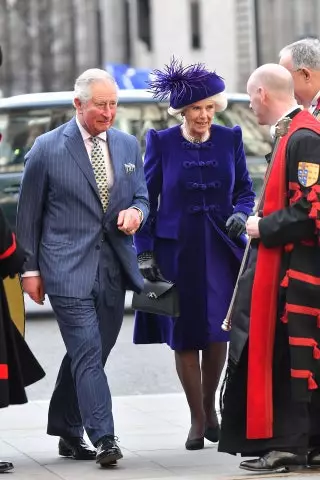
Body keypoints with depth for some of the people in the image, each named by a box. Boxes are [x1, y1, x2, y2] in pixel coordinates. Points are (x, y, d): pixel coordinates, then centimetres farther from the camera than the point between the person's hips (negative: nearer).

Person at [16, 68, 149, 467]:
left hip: (112, 269, 5)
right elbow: (28, 214, 2)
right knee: (88, 353, -13)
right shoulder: (48, 148, -3)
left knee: (86, 356, 11)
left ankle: (68, 433, 24)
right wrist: (30, 268, 0)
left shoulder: (128, 146, 11)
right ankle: (103, 438, -16)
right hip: (68, 268, -5)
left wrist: (135, 212, -6)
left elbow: (142, 198, 18)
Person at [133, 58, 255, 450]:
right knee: (184, 336, 1)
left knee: (218, 332, 0)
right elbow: (147, 198, 2)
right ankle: (198, 419, 13)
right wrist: (145, 252, -3)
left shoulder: (230, 139, 3)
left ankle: (209, 404, 24)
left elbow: (245, 190, 10)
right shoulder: (161, 142, -2)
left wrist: (240, 214, -11)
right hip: (177, 251, -1)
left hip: (221, 250, 1)